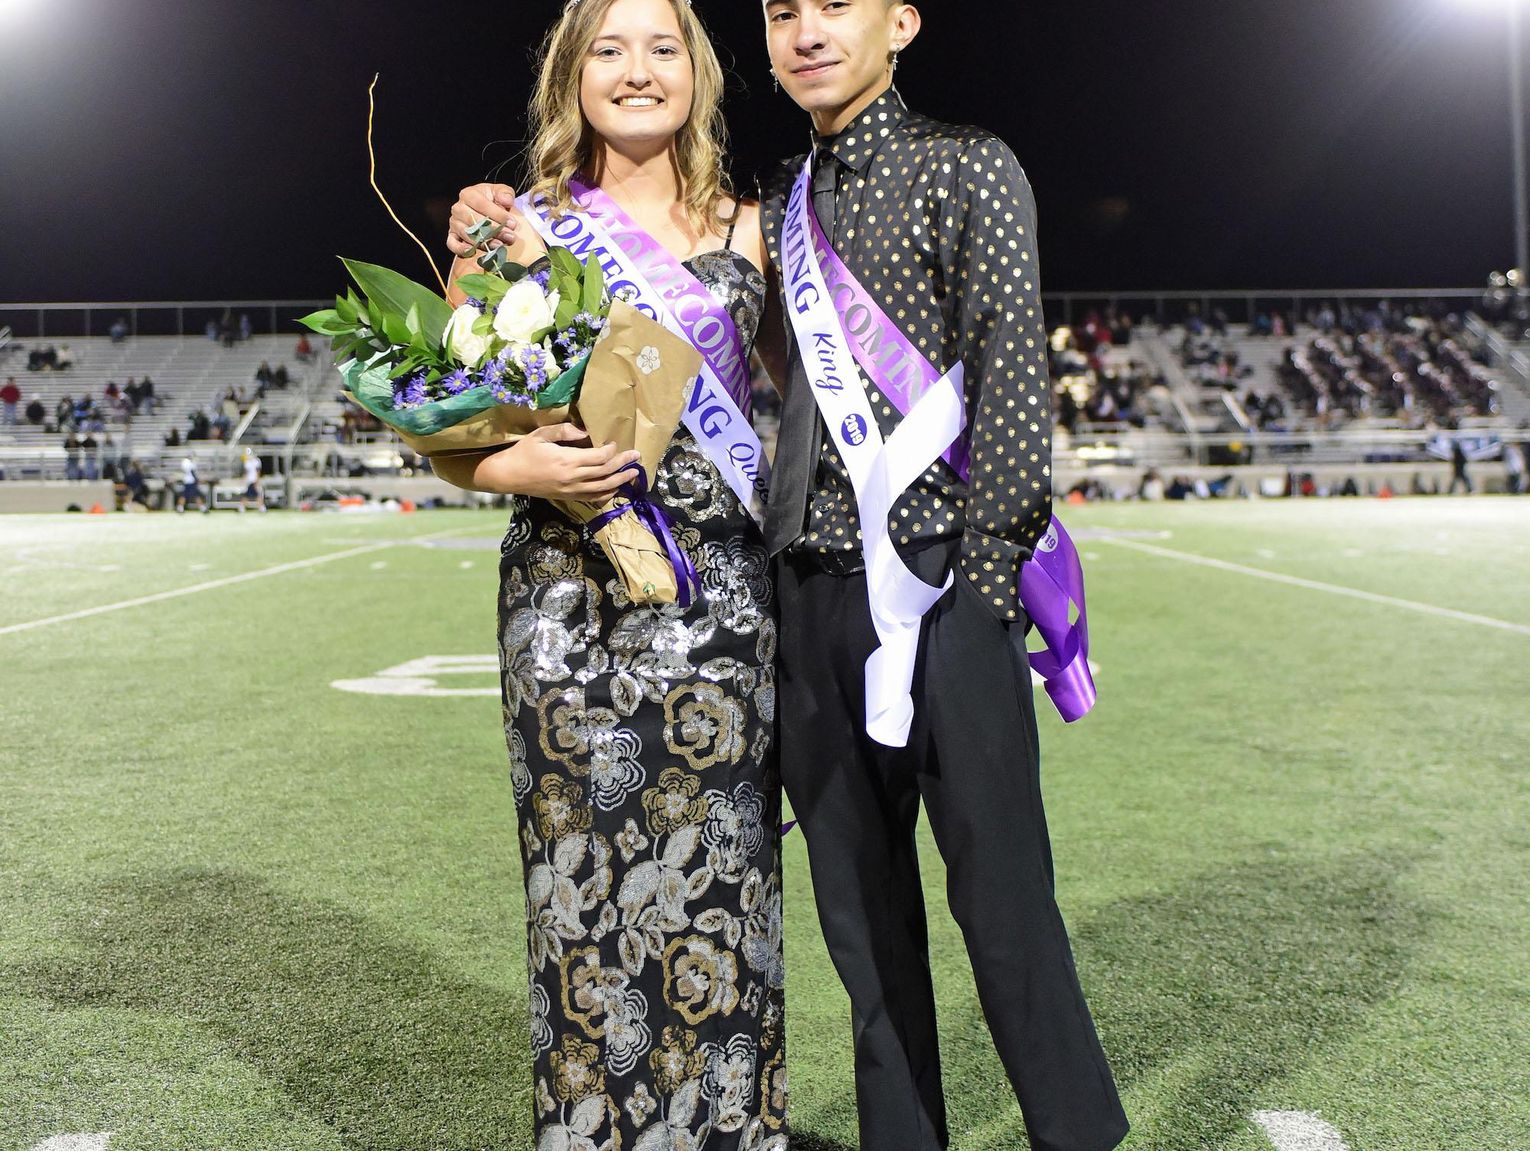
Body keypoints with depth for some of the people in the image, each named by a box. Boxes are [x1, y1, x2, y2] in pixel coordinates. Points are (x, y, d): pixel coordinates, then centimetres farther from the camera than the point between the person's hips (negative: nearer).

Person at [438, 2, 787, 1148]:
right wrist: (513, 466, -13)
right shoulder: (514, 227, 6)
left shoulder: (748, 230, 11)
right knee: (585, 891, 3)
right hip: (568, 596, -1)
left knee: (715, 884, 5)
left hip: (720, 597, 2)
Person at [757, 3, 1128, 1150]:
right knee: (859, 892, 10)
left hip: (939, 580, -5)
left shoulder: (968, 167, 2)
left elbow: (1013, 373, -6)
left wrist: (982, 579, -12)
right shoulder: (778, 204, 17)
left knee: (1001, 887, -1)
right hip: (812, 585, 6)